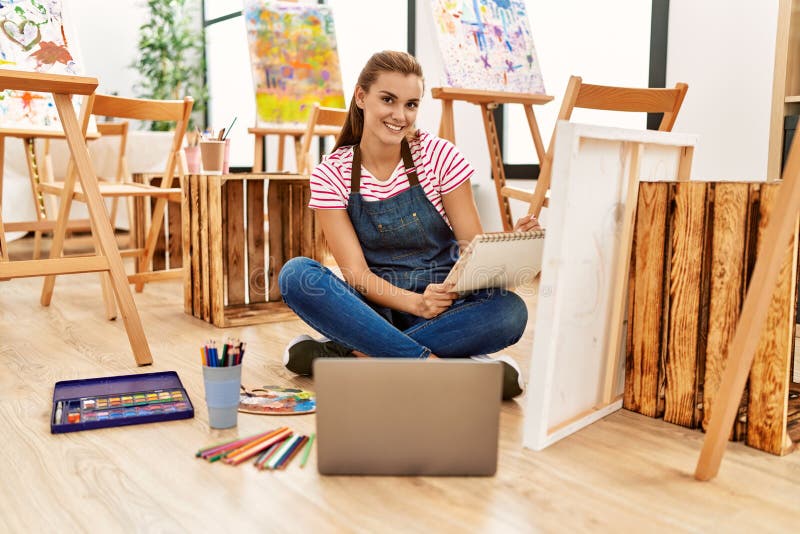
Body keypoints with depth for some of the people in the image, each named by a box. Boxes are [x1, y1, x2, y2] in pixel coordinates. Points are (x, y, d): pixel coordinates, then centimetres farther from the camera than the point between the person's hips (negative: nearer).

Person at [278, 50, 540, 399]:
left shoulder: (439, 156, -4)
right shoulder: (331, 175, -4)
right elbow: (356, 271, -11)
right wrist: (414, 302, -28)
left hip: (443, 303, 1)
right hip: (372, 303, 0)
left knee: (510, 310, -30)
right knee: (295, 274, -27)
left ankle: (349, 353, -25)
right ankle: (432, 362, -30)